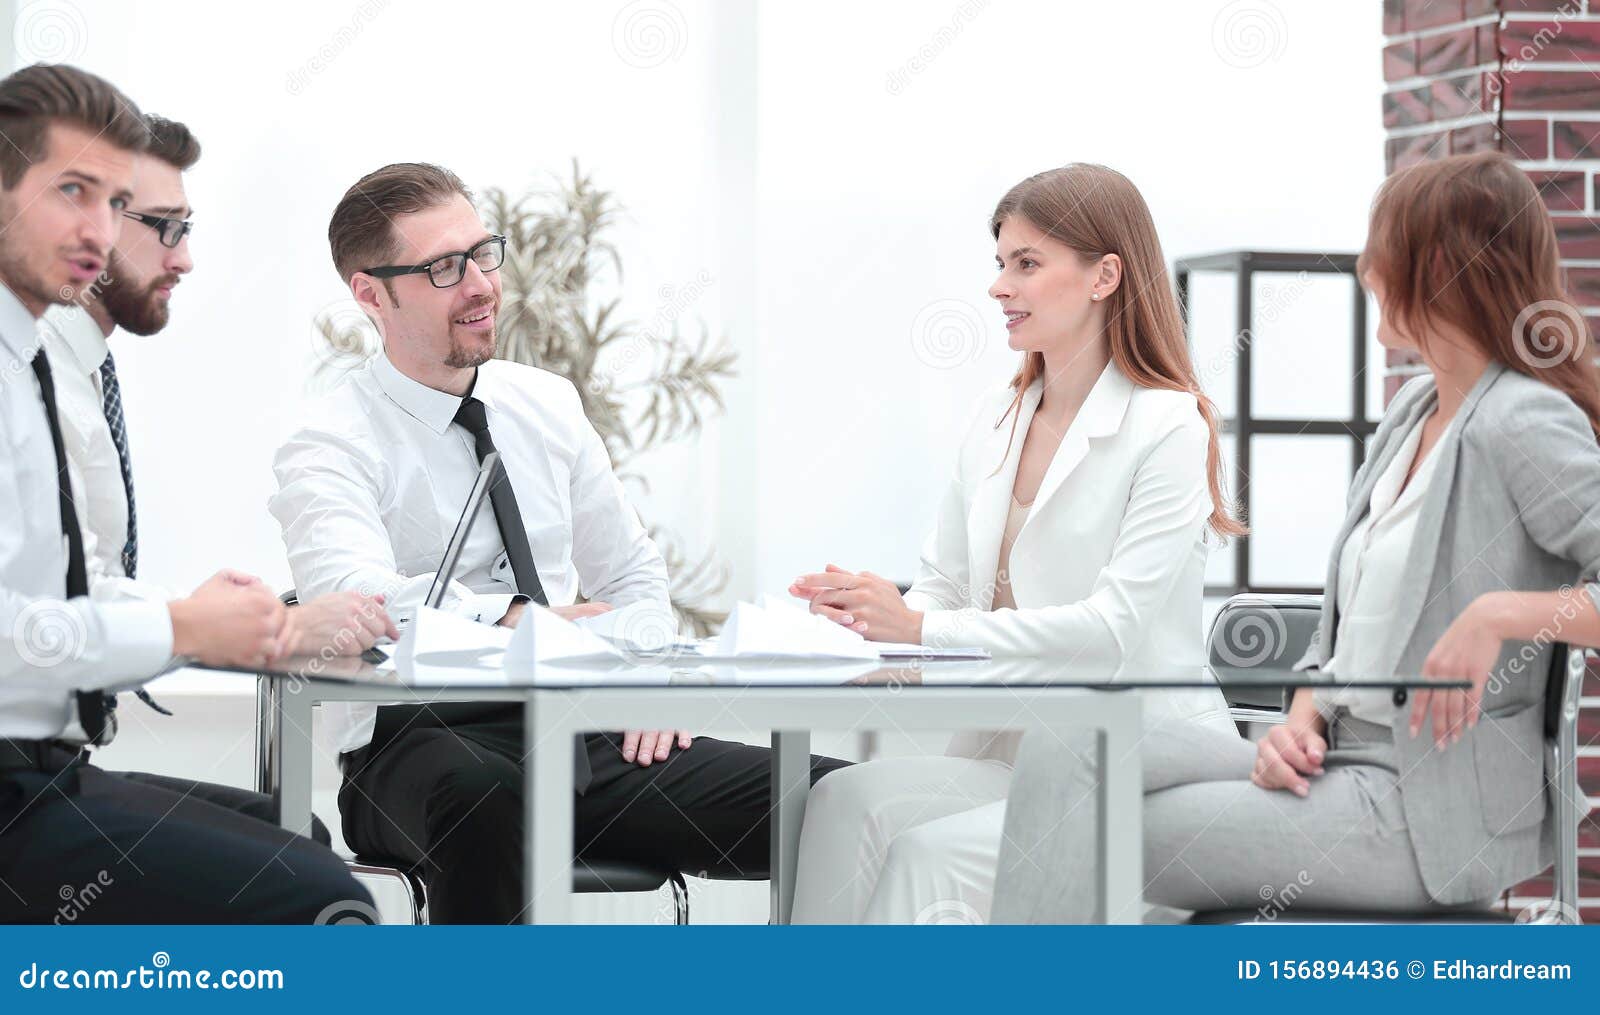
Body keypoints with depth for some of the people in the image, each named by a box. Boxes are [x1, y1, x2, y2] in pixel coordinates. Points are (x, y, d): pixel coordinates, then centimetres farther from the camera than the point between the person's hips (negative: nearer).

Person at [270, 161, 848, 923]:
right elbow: (352, 595, -25)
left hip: (582, 733, 5)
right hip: (420, 745, -5)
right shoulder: (329, 450, -4)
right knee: (484, 796, -43)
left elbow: (631, 572, 24)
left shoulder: (547, 405, 15)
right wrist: (514, 619, -37)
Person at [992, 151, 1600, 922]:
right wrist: (1301, 722, 1)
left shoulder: (1526, 423, -12)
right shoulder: (1413, 410, 17)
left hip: (1430, 813, -8)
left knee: (1089, 846, -16)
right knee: (1062, 751, -10)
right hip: (1341, 760, 8)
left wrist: (1501, 612, -28)